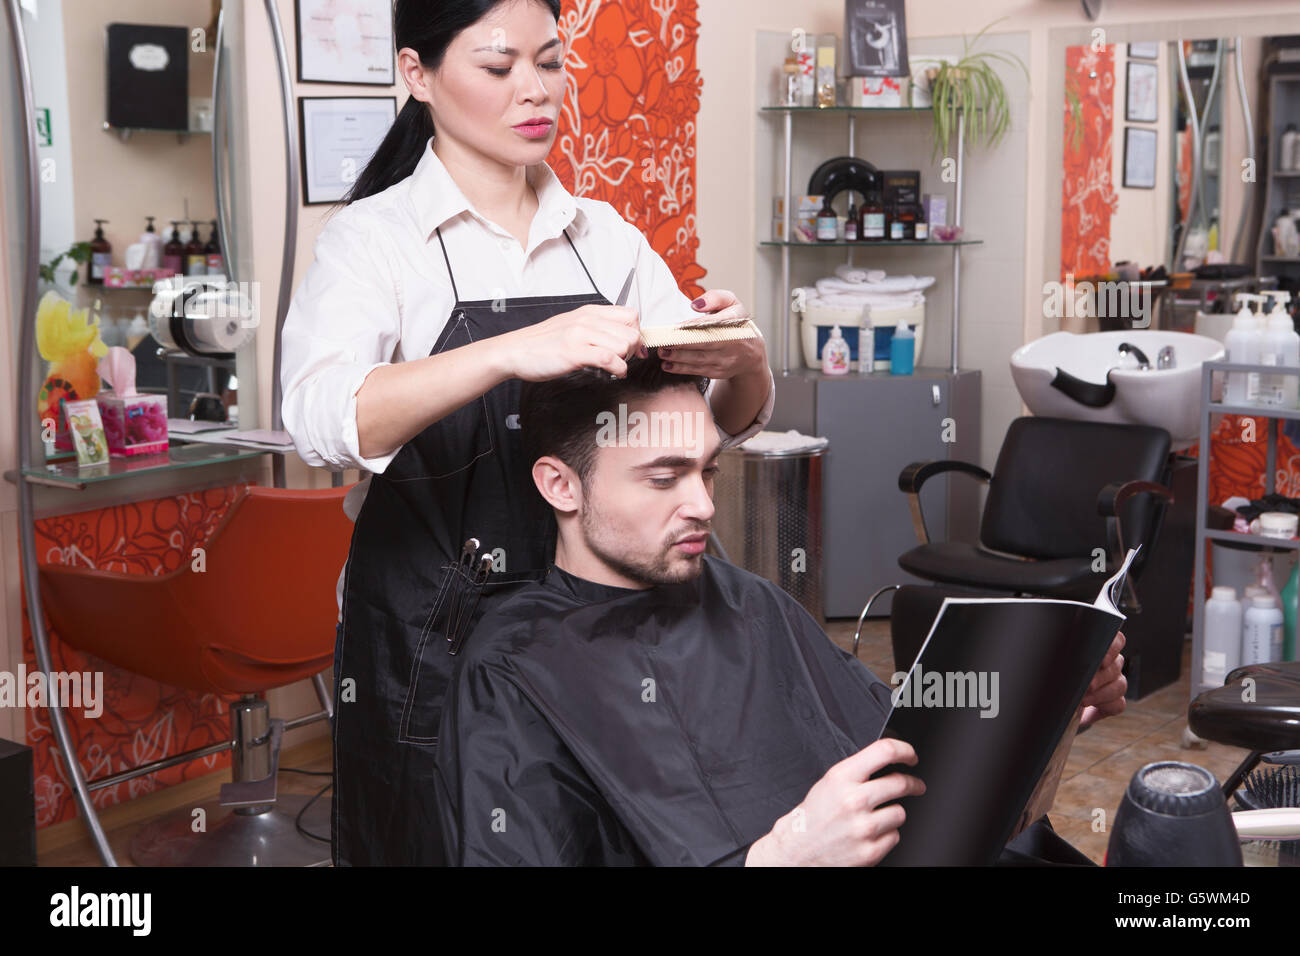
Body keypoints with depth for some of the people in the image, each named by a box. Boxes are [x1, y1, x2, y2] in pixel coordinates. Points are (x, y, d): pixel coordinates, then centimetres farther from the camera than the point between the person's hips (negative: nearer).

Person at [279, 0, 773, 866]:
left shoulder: (605, 237, 7)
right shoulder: (376, 237, -7)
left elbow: (732, 420, 3)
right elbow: (324, 419, -26)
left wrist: (742, 362, -20)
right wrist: (512, 351, -40)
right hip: (429, 640, -4)